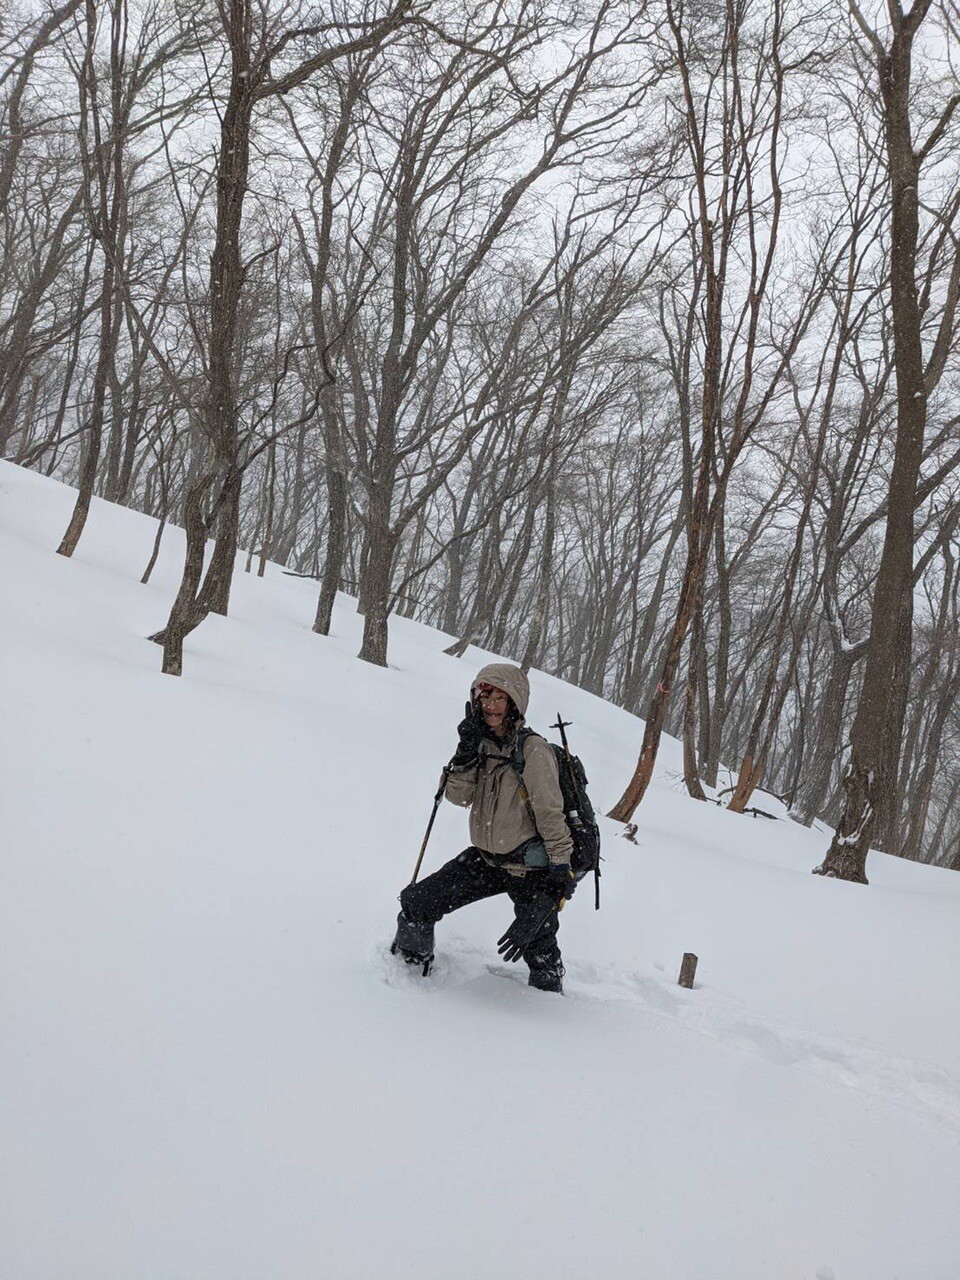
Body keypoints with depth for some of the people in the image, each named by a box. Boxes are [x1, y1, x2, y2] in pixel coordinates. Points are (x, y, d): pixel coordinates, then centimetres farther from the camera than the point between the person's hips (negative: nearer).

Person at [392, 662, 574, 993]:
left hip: (531, 869, -5)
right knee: (416, 902, -1)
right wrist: (467, 750, -20)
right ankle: (411, 965, 25)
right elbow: (459, 796, -8)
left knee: (538, 951, 5)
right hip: (486, 859, 6)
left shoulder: (533, 750, -19)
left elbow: (551, 815, -19)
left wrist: (562, 872, -20)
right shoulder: (482, 743, 0)